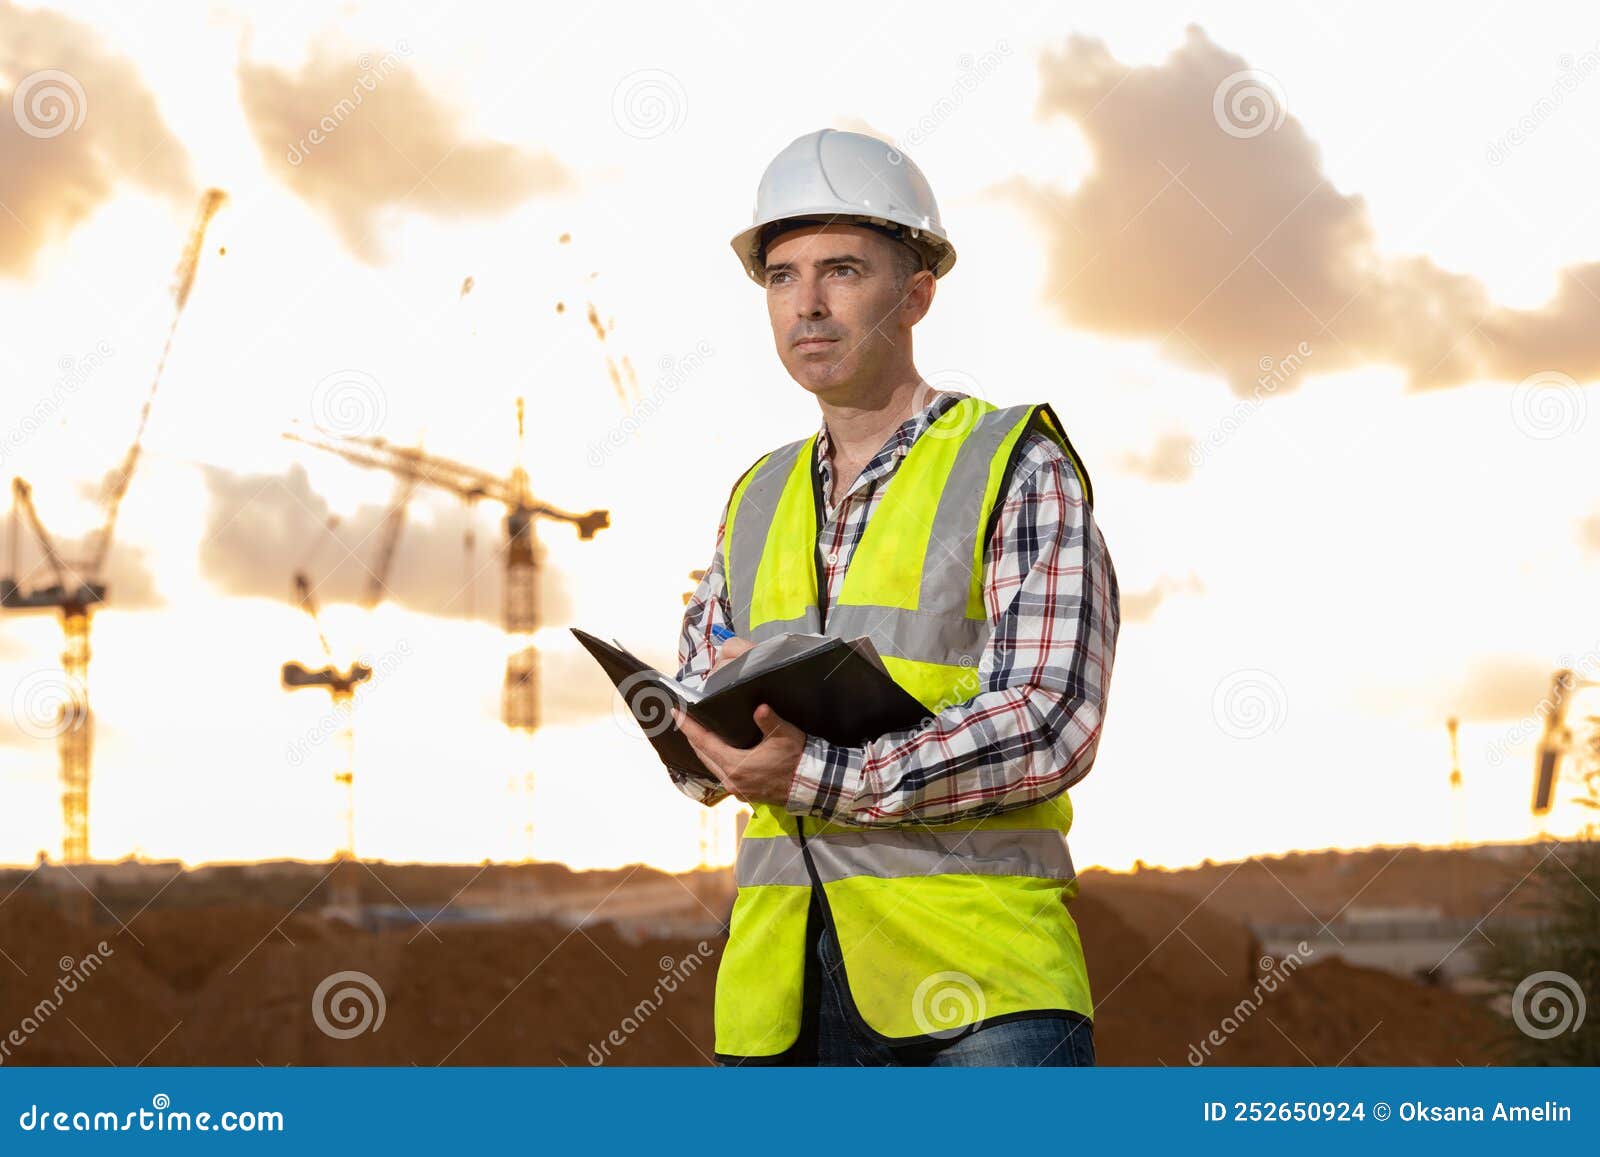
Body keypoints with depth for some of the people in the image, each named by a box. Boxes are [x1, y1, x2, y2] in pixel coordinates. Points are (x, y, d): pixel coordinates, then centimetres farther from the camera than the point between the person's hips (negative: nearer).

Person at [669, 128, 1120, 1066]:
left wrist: (819, 775, -20)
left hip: (980, 975, -5)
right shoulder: (757, 502, 20)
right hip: (778, 983, 5)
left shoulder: (1019, 467, 2)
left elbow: (1052, 724, -10)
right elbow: (694, 754, 19)